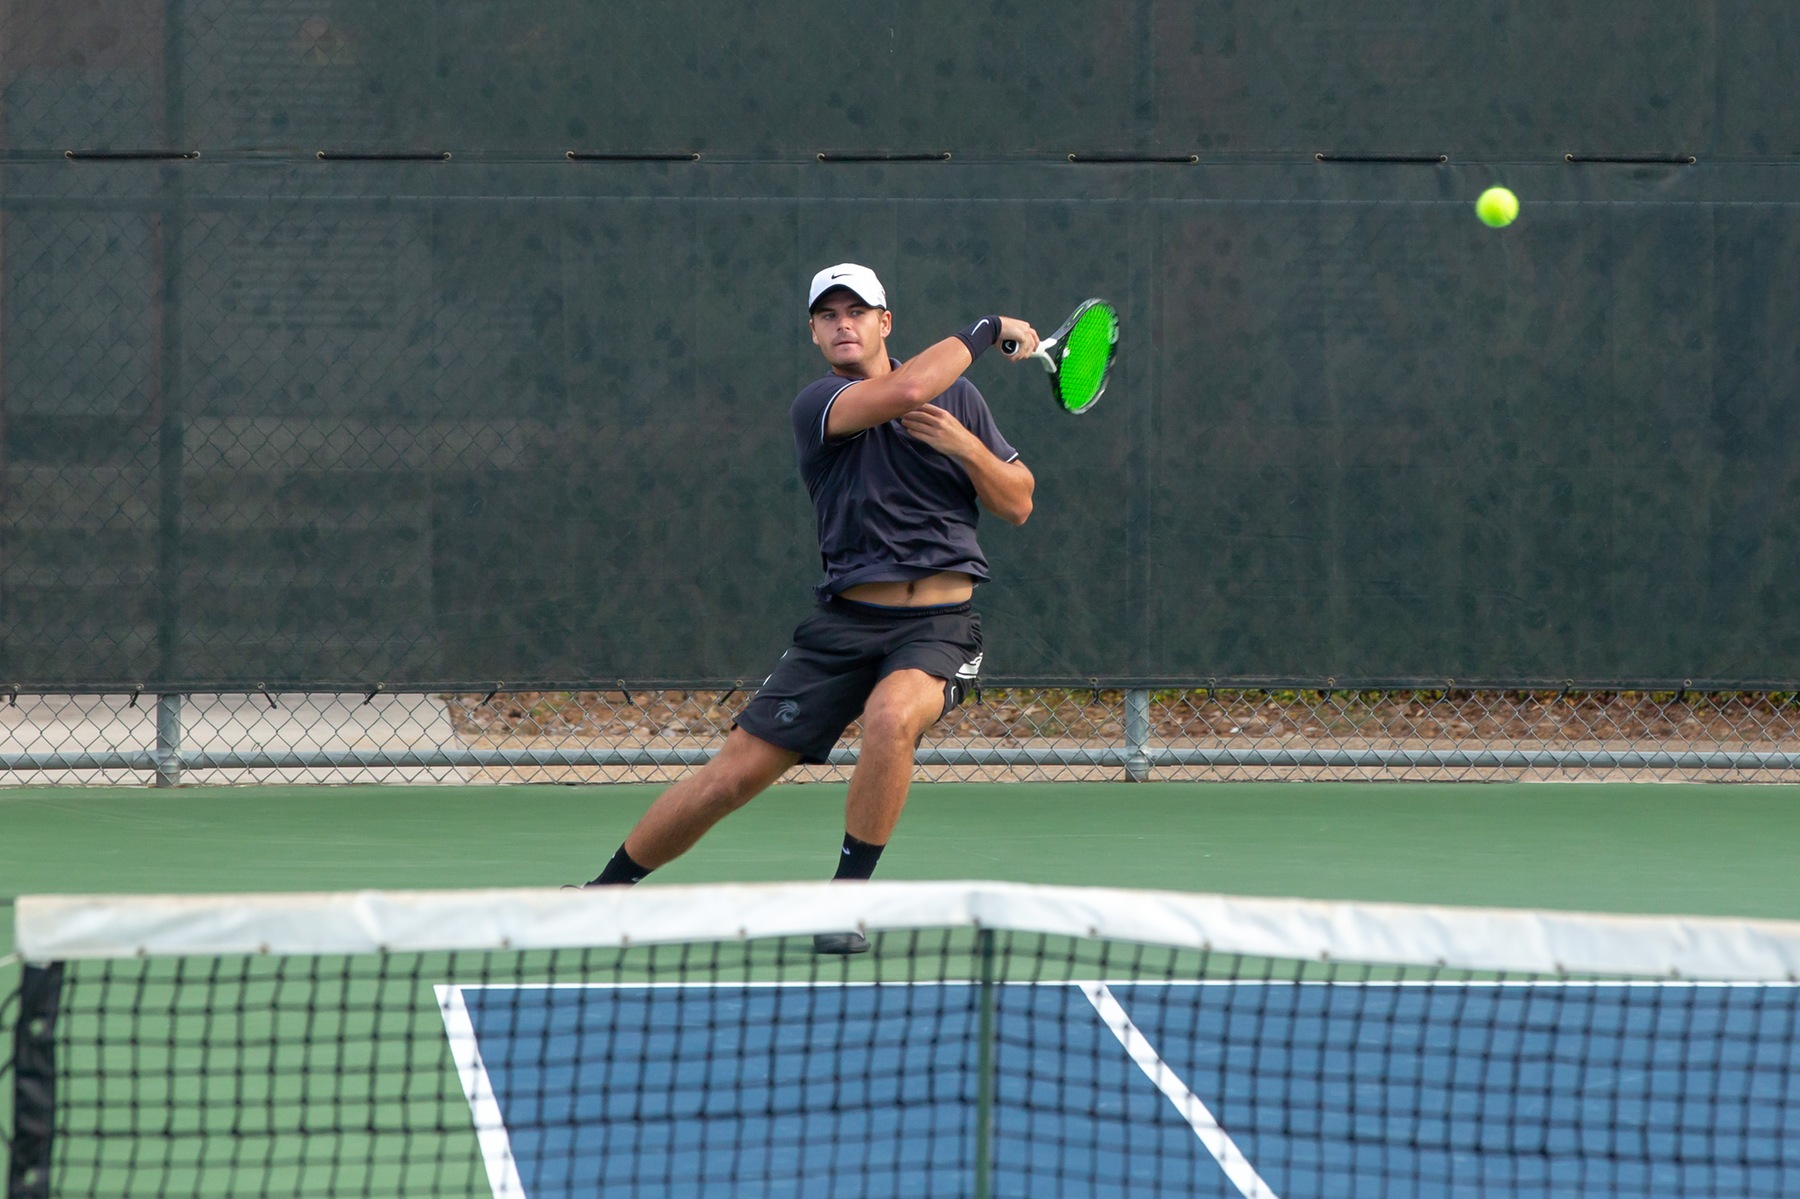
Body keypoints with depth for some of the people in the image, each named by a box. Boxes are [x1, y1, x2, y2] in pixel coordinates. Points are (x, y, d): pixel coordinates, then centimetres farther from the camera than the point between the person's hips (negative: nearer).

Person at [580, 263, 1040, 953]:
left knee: (890, 717, -34)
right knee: (735, 774, -4)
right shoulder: (818, 406, -3)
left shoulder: (959, 400, 9)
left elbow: (1017, 505, 10)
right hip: (846, 622, 0)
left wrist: (965, 445, -8)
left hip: (938, 628, 0)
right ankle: (603, 891, 16)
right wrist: (988, 330, -9)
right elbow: (905, 390, -22)